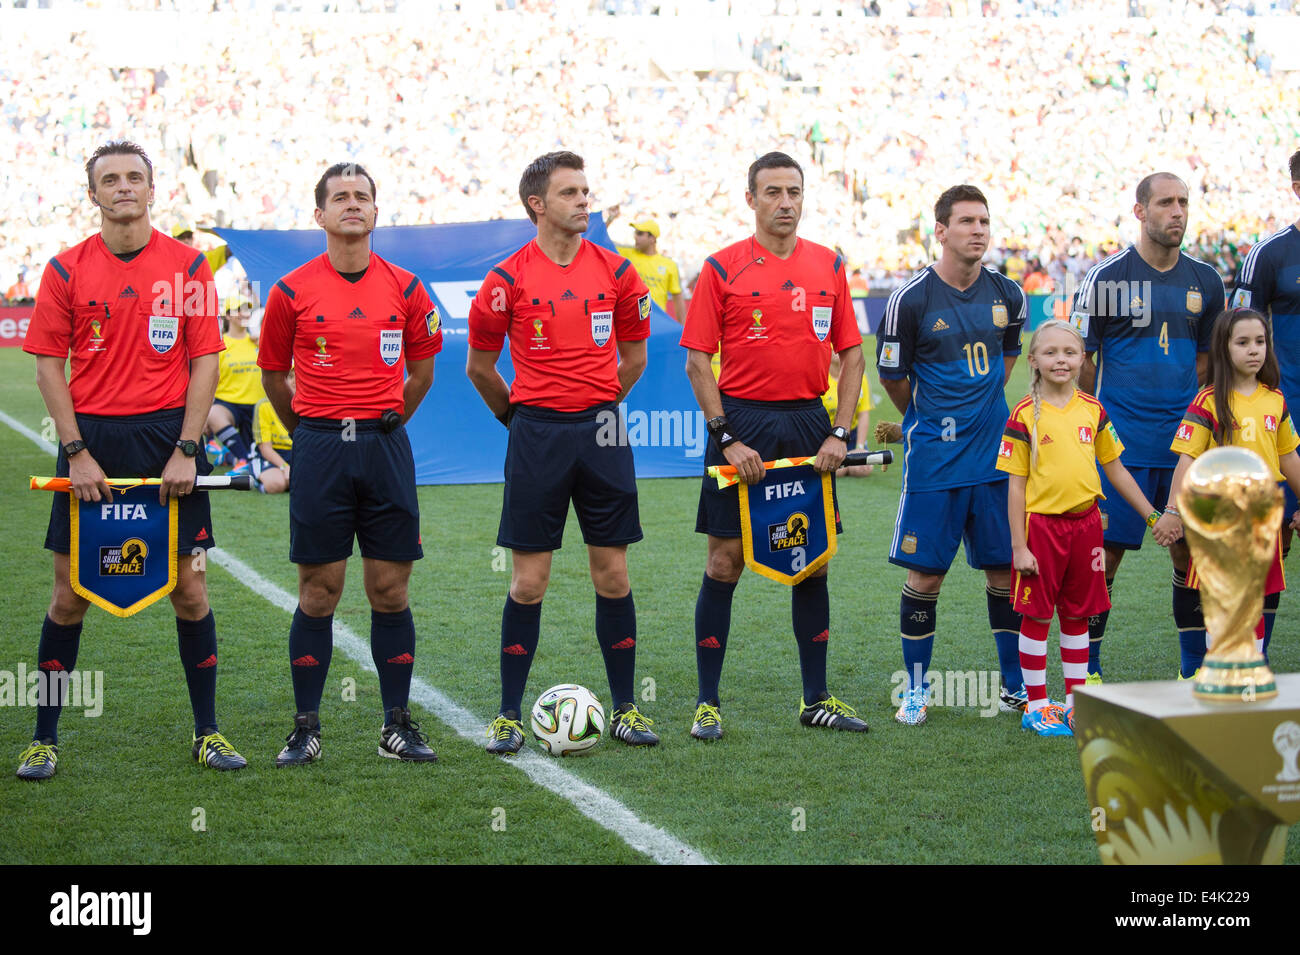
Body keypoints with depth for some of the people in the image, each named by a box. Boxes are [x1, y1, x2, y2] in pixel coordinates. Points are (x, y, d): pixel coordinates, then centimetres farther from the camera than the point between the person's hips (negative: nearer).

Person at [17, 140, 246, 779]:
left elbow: (204, 361, 1)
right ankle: (44, 738, 11)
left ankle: (207, 732, 12)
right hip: (91, 439, 0)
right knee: (71, 591, 2)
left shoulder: (188, 266, 3)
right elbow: (48, 364, 3)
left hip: (168, 441, 0)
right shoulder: (66, 269, 3)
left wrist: (186, 450, -7)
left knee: (189, 587, 1)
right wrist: (76, 451, -6)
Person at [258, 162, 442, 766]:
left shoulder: (405, 289, 5)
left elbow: (422, 372, 17)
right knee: (318, 593, 0)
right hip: (319, 449, -1)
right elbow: (273, 375, 12)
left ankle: (398, 726, 10)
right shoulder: (292, 292, 1)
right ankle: (306, 729, 8)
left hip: (386, 449, 2)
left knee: (391, 591, 3)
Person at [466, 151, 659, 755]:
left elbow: (634, 354, 18)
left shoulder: (616, 272, 4)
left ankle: (624, 710, 14)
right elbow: (479, 365, 9)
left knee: (612, 574, 5)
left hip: (600, 432, 2)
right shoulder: (508, 279, -3)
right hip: (536, 434, -2)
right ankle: (509, 716, 8)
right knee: (529, 580, 0)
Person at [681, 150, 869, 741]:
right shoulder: (722, 268, -2)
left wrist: (839, 433, -1)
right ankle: (708, 703, 5)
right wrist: (727, 438, -11)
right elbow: (697, 360, -3)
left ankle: (816, 699, 15)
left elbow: (851, 354, 10)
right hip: (742, 422, -3)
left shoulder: (828, 266, 8)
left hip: (809, 423, 3)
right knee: (726, 561, -2)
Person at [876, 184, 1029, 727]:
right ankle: (916, 691, 12)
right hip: (933, 458, -4)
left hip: (995, 454, 4)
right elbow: (891, 376, 1)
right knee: (925, 574, -1)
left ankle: (1015, 688, 16)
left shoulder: (1007, 295, 4)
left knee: (1005, 569, 6)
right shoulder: (912, 299, -10)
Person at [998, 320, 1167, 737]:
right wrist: (1019, 546, -9)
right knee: (1036, 616, 3)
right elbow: (1016, 485, -6)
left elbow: (1116, 469, 14)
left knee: (1077, 616, 12)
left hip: (1085, 522, 4)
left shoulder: (1092, 410, 5)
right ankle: (1036, 706, 11)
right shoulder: (1025, 415, -7)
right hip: (1041, 523, -4)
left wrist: (1153, 516, 13)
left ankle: (1076, 701, 21)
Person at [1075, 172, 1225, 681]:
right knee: (1106, 550, -2)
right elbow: (1079, 357, 0)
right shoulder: (1108, 277, -6)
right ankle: (1088, 671, 8)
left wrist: (1186, 406, 11)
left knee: (1191, 551, 6)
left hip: (1185, 439, 4)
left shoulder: (1204, 281, 7)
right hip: (1122, 442, -4)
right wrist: (1107, 418, 4)